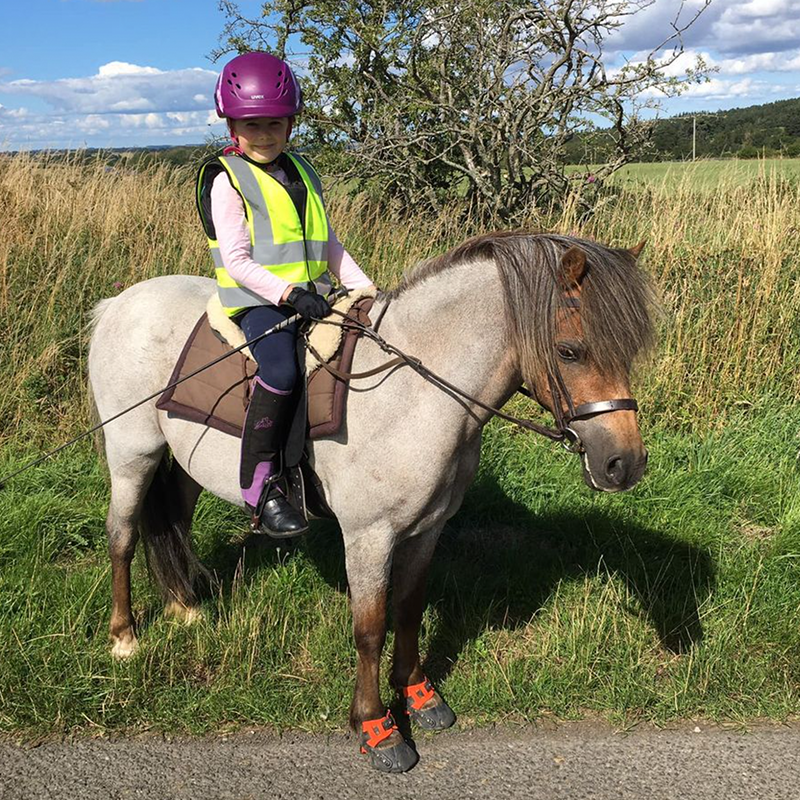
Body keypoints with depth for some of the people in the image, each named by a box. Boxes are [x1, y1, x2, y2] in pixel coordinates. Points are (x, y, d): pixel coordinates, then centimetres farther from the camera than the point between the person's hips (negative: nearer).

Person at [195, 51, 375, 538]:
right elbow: (237, 260, -12)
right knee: (282, 370, -34)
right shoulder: (227, 179, -3)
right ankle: (260, 489, -25)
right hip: (258, 300, -7)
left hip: (313, 295, 7)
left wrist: (366, 288, 9)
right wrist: (289, 294, -24)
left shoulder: (302, 172, 19)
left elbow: (329, 244, 22)